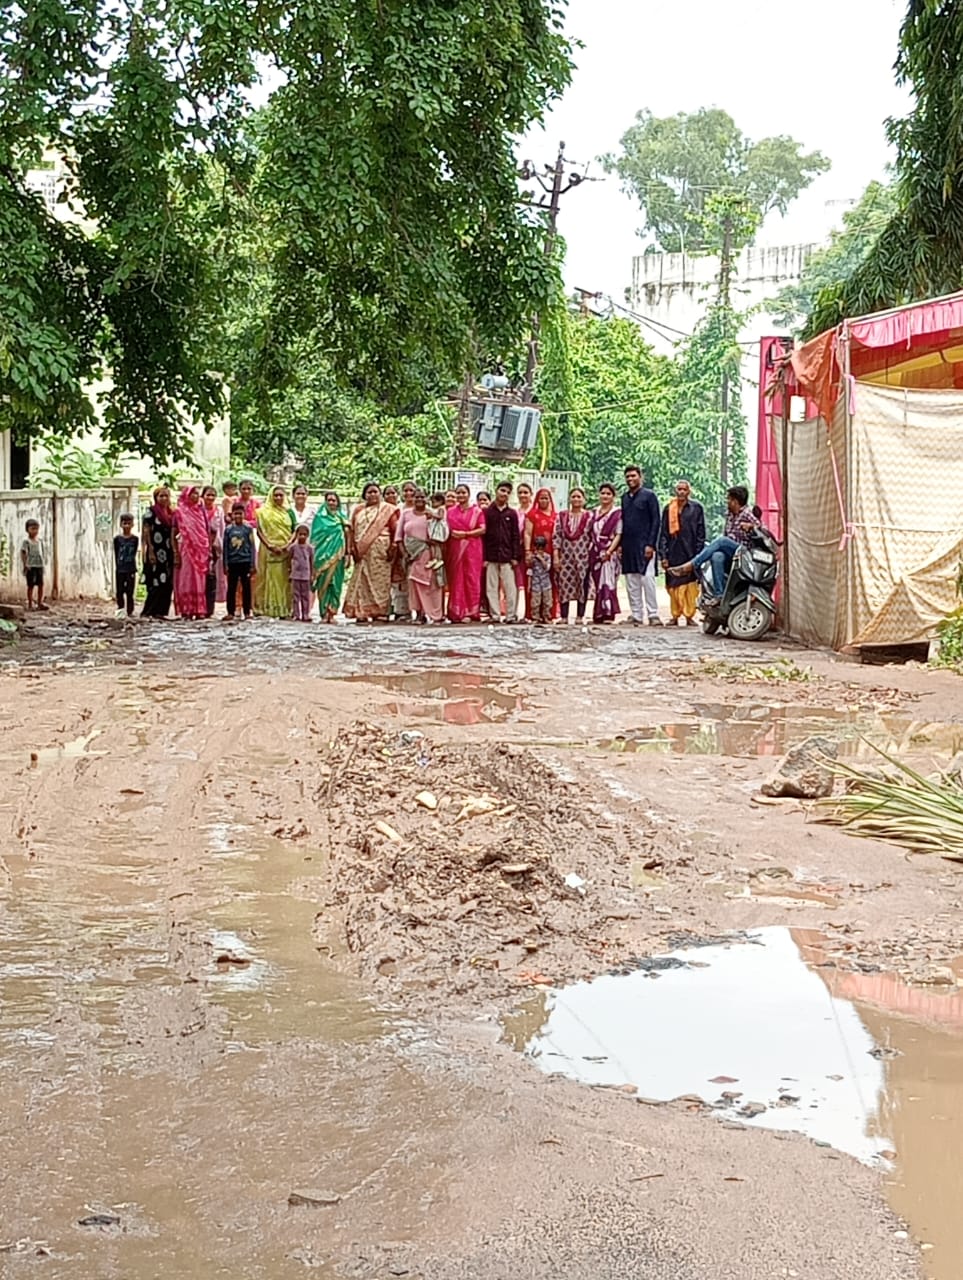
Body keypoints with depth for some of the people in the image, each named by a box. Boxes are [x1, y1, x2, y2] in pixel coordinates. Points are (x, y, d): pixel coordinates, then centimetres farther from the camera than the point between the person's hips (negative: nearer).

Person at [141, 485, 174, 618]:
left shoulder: (171, 513, 15)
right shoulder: (151, 512, -3)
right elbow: (146, 533, -8)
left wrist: (175, 552, 12)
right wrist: (150, 552, -14)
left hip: (168, 553, 7)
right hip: (156, 552, -7)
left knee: (167, 583, 3)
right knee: (156, 583, -10)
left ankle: (160, 611, 7)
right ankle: (148, 611, -6)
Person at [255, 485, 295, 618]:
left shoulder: (288, 512, 11)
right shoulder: (264, 512, 3)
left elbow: (294, 531, 8)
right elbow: (259, 531, -2)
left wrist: (288, 544, -10)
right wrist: (271, 546, -13)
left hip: (286, 551, 2)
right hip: (269, 552, -2)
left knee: (285, 580, 1)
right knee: (270, 579, -3)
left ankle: (285, 609, 4)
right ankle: (268, 608, -1)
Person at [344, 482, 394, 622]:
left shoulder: (387, 510, 6)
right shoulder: (358, 510, 15)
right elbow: (351, 530, 11)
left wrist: (392, 548, -12)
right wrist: (351, 548, -1)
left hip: (380, 550, -3)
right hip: (362, 551, 3)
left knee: (379, 579, -5)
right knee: (362, 581, -1)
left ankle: (379, 611, -2)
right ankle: (362, 612, 0)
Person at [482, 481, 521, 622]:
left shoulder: (512, 514, 8)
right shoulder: (487, 512, 5)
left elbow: (516, 536, 7)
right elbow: (482, 535, 3)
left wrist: (515, 556, -1)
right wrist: (483, 557, -4)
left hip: (507, 556, 0)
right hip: (491, 556, 0)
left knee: (510, 587, -4)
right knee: (492, 588, 2)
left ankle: (511, 615, 0)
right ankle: (495, 615, 7)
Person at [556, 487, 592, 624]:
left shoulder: (589, 516, 3)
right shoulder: (562, 516, 8)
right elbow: (557, 536, 5)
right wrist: (556, 556, -2)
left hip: (583, 555, -1)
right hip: (565, 555, 1)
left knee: (582, 585, 0)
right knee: (564, 584, -1)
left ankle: (580, 616, 6)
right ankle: (564, 617, 3)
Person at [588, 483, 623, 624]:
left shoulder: (617, 513, -1)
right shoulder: (594, 513, 16)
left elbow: (618, 535, -6)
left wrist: (609, 551, -16)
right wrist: (589, 551, 7)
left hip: (609, 553, -5)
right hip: (595, 553, 5)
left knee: (607, 583, -12)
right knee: (597, 584, 5)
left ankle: (608, 614, -14)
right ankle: (598, 615, 7)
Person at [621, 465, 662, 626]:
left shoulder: (648, 495, -1)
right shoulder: (625, 497, 16)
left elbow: (656, 521, -5)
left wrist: (651, 544, -13)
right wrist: (620, 544, 10)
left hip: (644, 545, -6)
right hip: (628, 546, 6)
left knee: (647, 579, -11)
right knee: (631, 582, 5)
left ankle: (653, 614, -8)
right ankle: (636, 616, 10)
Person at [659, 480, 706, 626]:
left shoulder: (696, 508, 5)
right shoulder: (668, 509, 10)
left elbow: (701, 533, 3)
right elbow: (663, 534, 10)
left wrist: (698, 555, -5)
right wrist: (663, 555, 2)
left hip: (690, 553, -2)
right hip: (673, 553, 2)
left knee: (690, 586, -4)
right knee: (673, 587, 1)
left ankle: (689, 616, 3)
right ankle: (675, 616, 9)